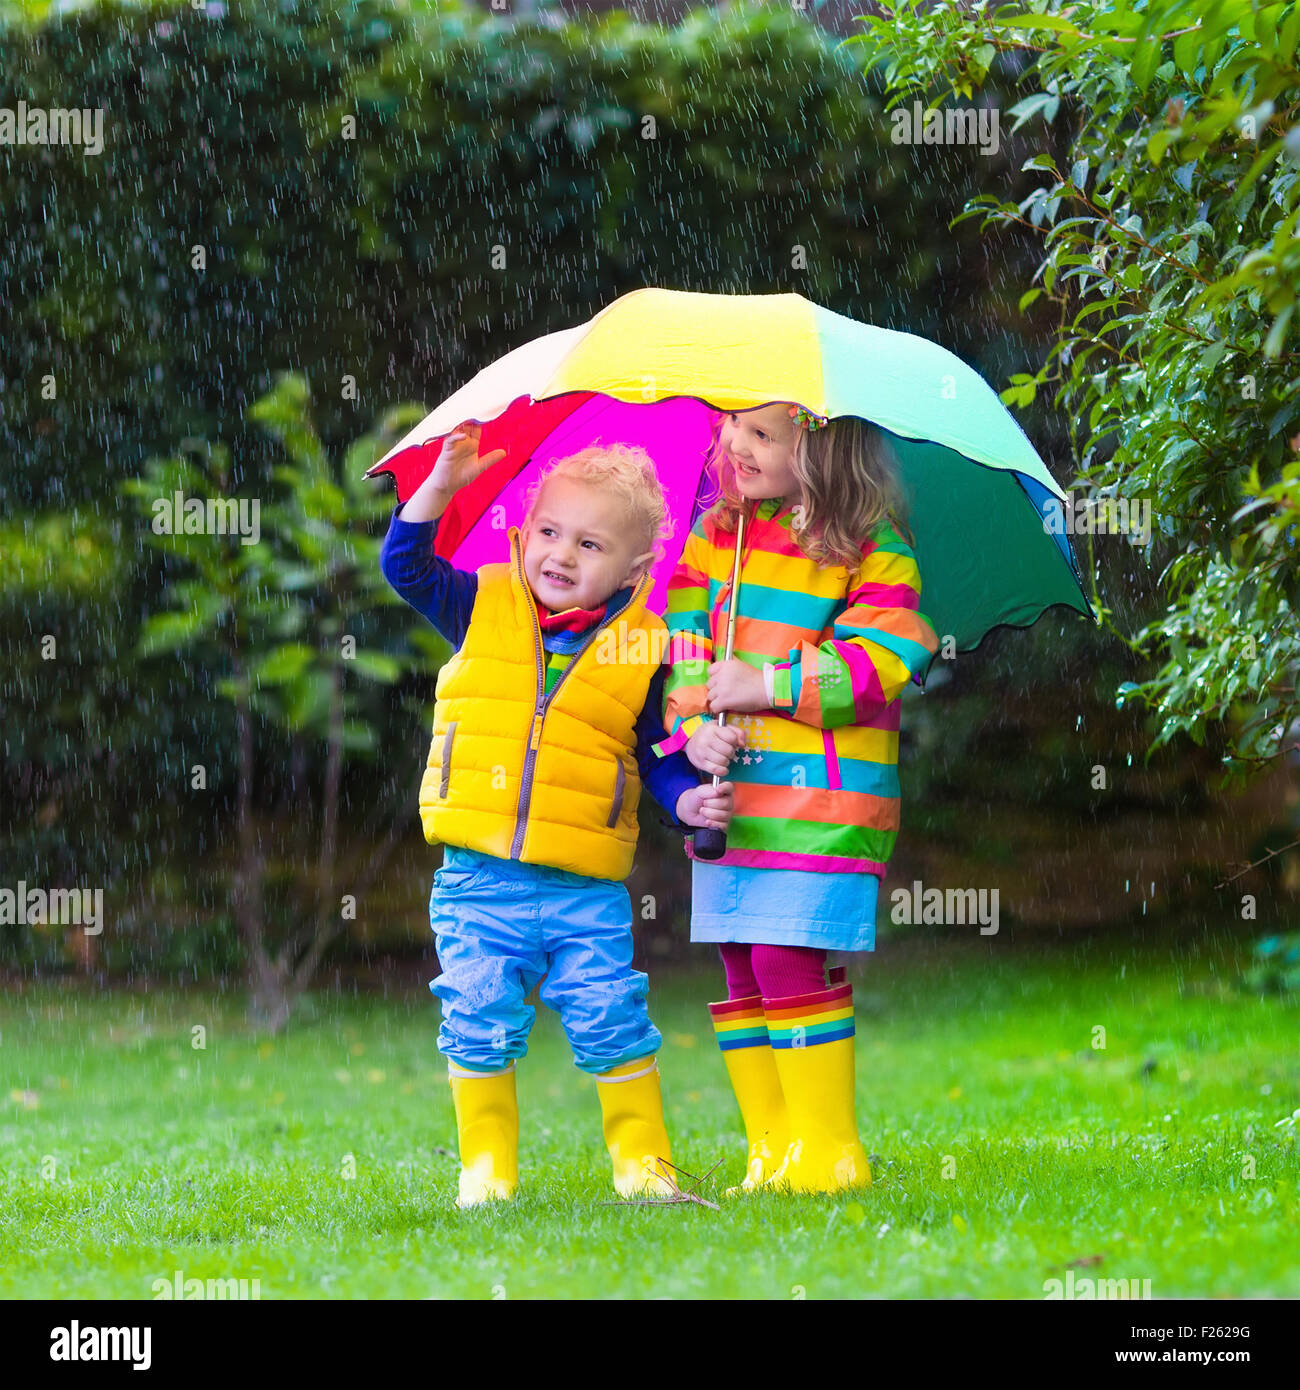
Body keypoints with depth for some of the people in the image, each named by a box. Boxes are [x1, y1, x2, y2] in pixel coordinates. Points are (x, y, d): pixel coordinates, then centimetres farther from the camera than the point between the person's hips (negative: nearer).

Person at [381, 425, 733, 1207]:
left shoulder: (641, 651, 3)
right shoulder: (481, 610, 6)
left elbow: (659, 757, 10)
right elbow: (406, 565, 3)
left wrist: (691, 802, -7)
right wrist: (443, 483, -7)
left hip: (587, 890, -1)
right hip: (479, 881, 1)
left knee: (612, 1025, -3)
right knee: (480, 1026, 1)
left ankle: (644, 1165, 9)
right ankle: (486, 1169, 13)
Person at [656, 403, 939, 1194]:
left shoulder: (871, 551, -4)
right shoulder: (714, 537, 12)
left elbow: (884, 659, -13)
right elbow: (684, 646, 12)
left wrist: (769, 686, -15)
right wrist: (694, 728, -5)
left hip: (822, 799, -6)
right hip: (730, 793, 6)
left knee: (788, 961, -12)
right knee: (743, 971, 6)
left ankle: (829, 1150, -3)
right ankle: (773, 1151, 14)